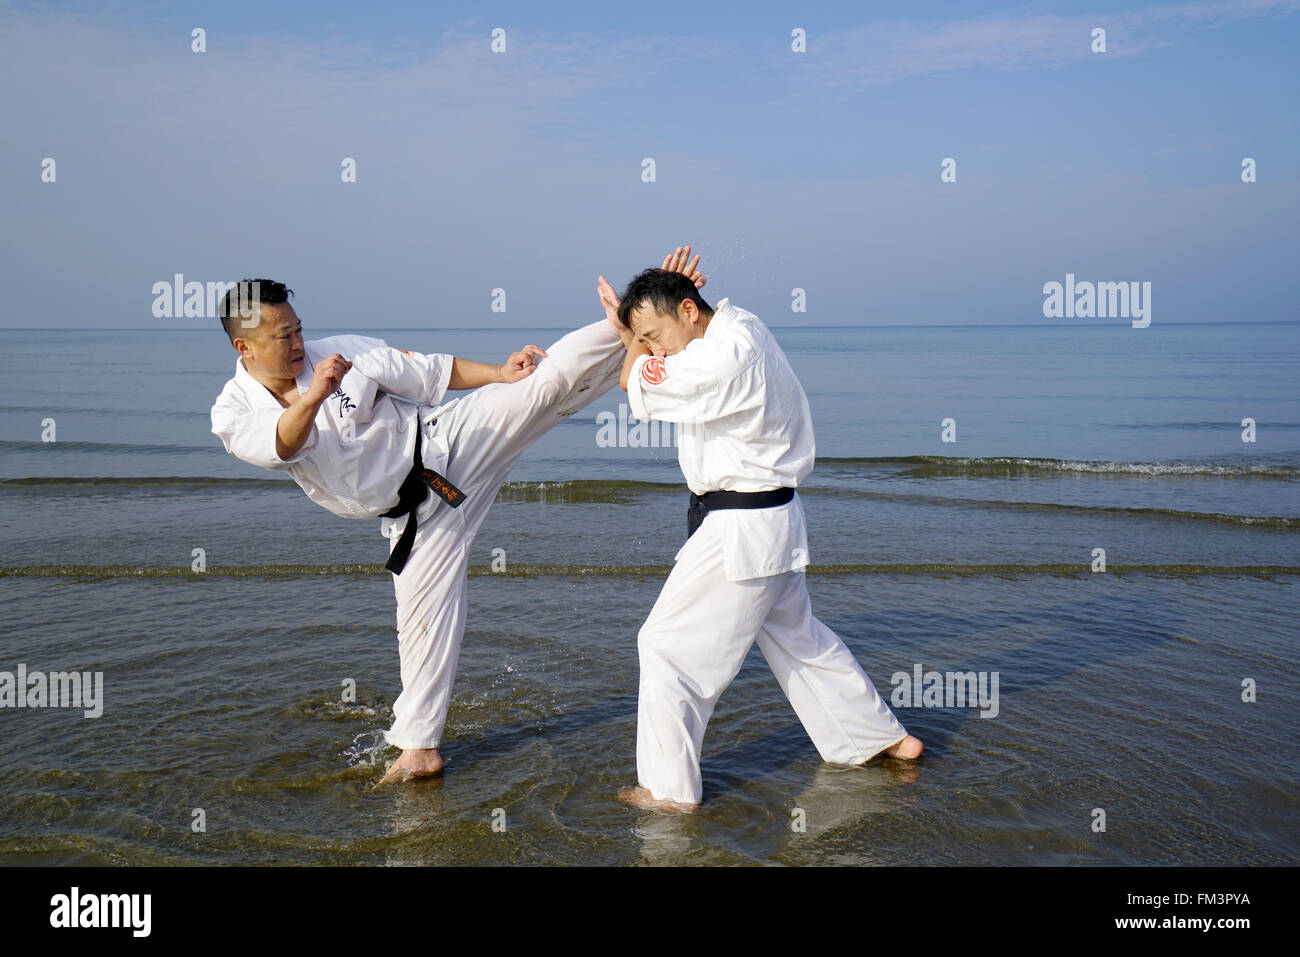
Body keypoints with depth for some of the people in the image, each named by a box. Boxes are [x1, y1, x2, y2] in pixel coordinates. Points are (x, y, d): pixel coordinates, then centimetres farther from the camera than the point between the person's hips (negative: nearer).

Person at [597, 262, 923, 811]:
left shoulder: (723, 360, -26)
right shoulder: (741, 326, 5)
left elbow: (635, 384, -16)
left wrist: (641, 331, -1)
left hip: (739, 529, -10)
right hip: (774, 521, 10)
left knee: (670, 644, 0)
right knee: (799, 637, 24)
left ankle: (669, 788, 9)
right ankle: (882, 737, 38)